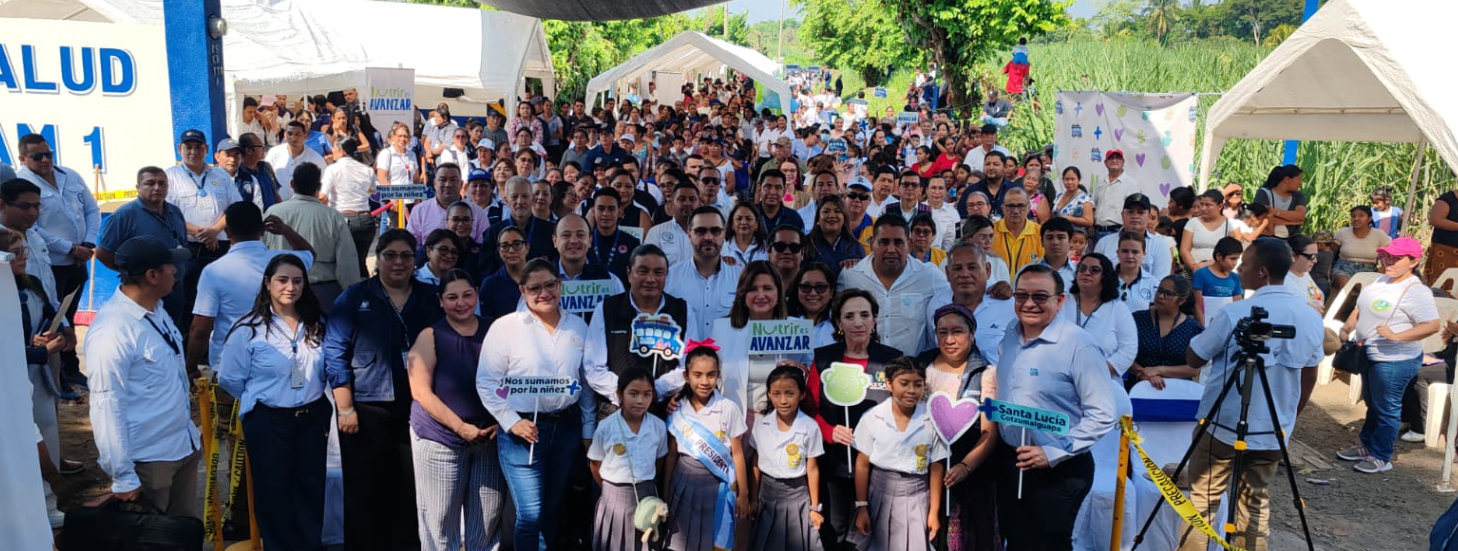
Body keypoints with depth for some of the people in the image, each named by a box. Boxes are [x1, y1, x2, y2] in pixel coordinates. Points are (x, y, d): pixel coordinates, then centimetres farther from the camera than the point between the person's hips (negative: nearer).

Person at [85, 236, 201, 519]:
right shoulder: (112, 331, -23)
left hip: (185, 445, 8)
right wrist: (123, 477, -17)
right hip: (147, 459, -8)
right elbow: (107, 407, -21)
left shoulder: (155, 309, 3)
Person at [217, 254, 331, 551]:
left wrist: (311, 400, 7)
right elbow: (229, 378, -6)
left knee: (311, 487, 13)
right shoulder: (249, 329, -11)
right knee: (274, 490, 9)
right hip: (268, 421, -3)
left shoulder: (317, 325, 1)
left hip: (313, 417, 4)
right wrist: (261, 399, 4)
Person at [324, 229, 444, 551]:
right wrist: (345, 408, -9)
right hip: (367, 410, -2)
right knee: (365, 491, 5)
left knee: (413, 489, 7)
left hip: (418, 409, 2)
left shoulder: (430, 299, 7)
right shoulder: (354, 298, -1)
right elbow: (335, 354, -4)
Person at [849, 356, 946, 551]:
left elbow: (936, 469, -1)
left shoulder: (932, 420, -8)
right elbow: (862, 464, -2)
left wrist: (934, 512, 0)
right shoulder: (872, 418, -8)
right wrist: (861, 507, -2)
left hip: (916, 498, 0)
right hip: (880, 495, 1)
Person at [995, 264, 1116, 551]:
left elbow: (1102, 415, -19)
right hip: (1009, 463, 6)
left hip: (1059, 470, -6)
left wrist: (1054, 453, -21)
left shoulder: (1079, 345, -17)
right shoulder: (1008, 339, 5)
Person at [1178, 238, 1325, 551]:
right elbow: (1308, 379, 10)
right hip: (1274, 432, 5)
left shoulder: (1235, 314, -17)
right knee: (1256, 503, 15)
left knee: (1203, 501, 5)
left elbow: (1193, 359, -7)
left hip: (1223, 426, -5)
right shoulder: (1311, 318, 0)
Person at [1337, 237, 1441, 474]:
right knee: (1372, 404, 21)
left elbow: (1433, 325, -27)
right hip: (1371, 355, 9)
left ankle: (1381, 458, 15)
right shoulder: (1382, 280, 7)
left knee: (1386, 408, 2)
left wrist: (1397, 336, -31)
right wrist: (1347, 327, 0)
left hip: (1394, 360, -9)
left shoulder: (1416, 292, -20)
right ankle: (1365, 446, 36)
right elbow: (1361, 308, 14)